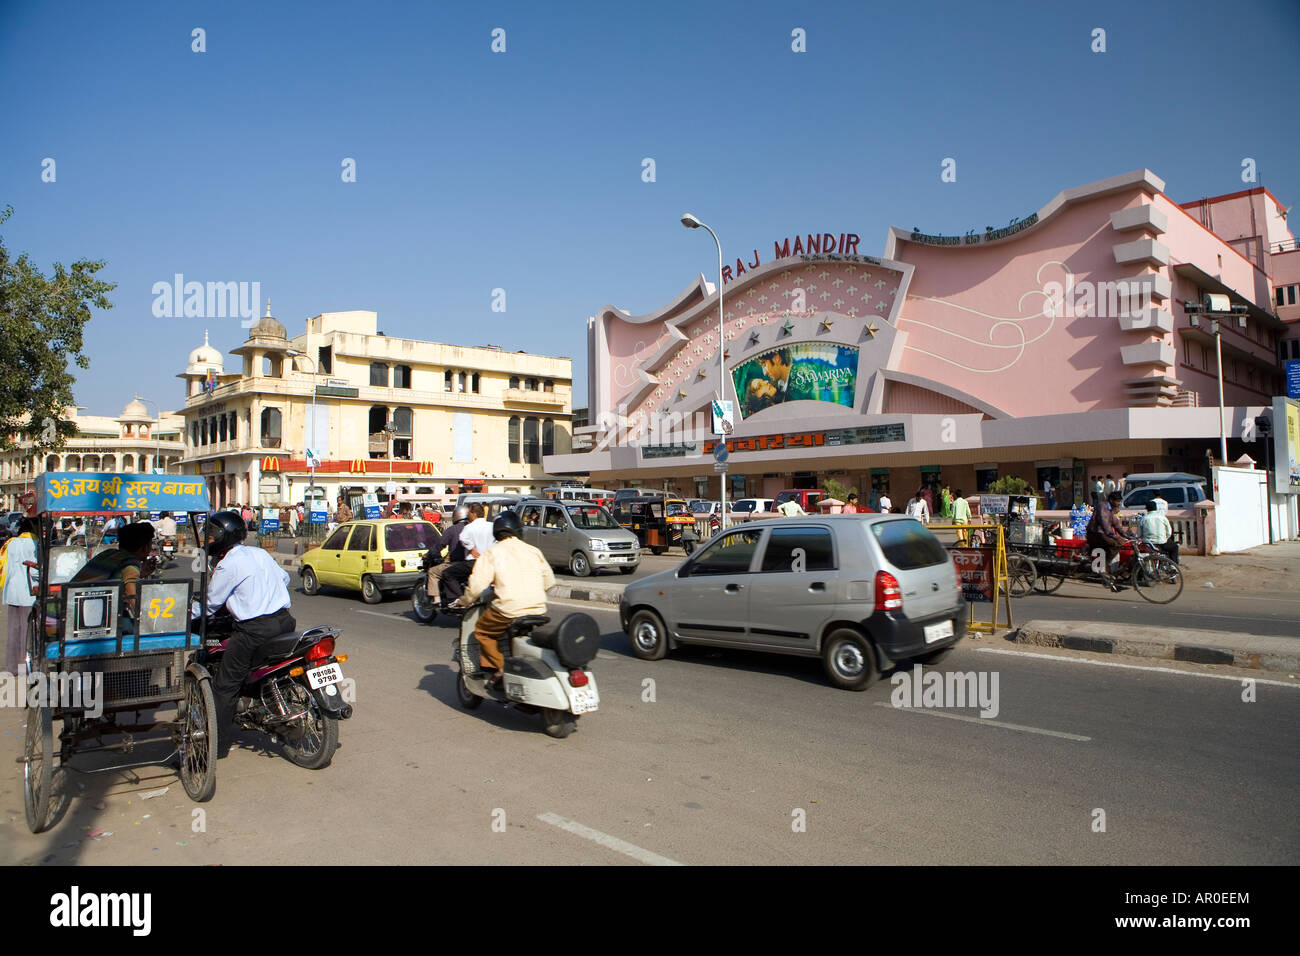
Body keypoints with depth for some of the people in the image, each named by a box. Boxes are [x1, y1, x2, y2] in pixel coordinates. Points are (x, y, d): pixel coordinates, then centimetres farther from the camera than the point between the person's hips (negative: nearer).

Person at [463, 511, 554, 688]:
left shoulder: (492, 552, 2)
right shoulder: (533, 551, 14)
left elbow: (477, 584, -4)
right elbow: (550, 580, 18)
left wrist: (466, 600, 15)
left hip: (508, 611, -5)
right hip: (538, 610, 5)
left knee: (481, 631, 17)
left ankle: (499, 668, 4)